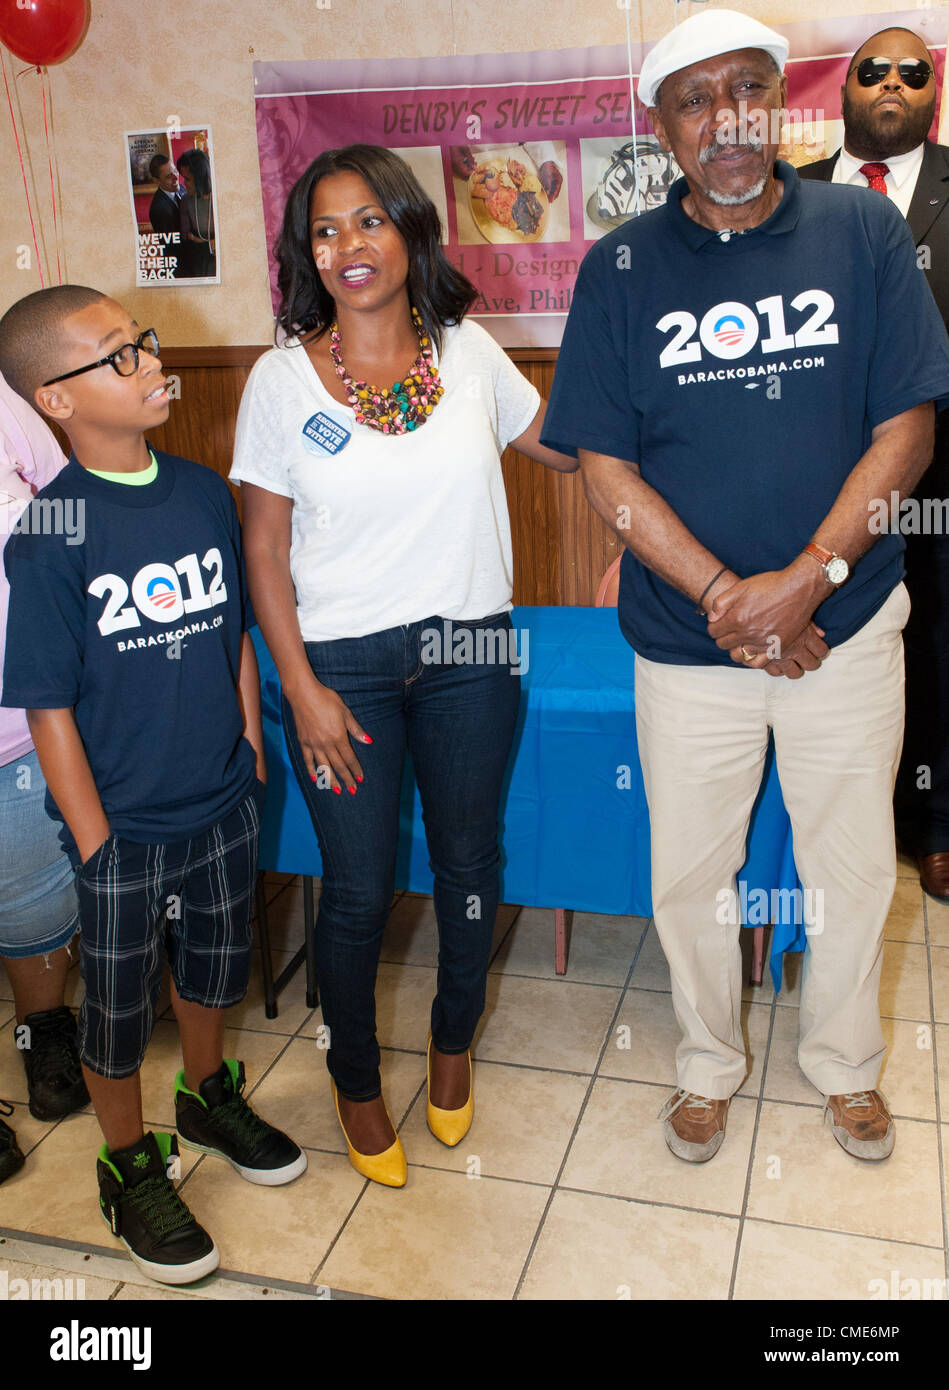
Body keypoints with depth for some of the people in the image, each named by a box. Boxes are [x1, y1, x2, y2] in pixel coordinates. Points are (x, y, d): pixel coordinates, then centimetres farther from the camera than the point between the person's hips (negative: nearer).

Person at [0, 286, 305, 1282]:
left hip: (222, 800, 5)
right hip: (122, 823, -4)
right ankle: (131, 1165, 38)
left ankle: (210, 1096, 50)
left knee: (212, 959, 24)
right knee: (118, 1002, 14)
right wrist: (94, 841, -13)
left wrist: (250, 748, 8)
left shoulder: (204, 492, -2)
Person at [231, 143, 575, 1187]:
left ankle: (452, 1041, 42)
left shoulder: (468, 354, 1)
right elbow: (264, 546, -4)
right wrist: (302, 687, -9)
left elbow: (568, 444, 15)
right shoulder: (282, 378, -5)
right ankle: (356, 1081, 33)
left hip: (468, 650, 2)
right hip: (342, 660, -2)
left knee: (468, 861, 14)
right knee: (357, 892, 6)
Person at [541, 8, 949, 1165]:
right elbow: (606, 470, -7)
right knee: (690, 873, 13)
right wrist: (729, 598, -16)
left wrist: (806, 579, -18)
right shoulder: (620, 268, -3)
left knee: (853, 866, 15)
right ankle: (708, 1067, 39)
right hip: (688, 637, 0)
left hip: (846, 624, 1)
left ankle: (844, 1064, 41)